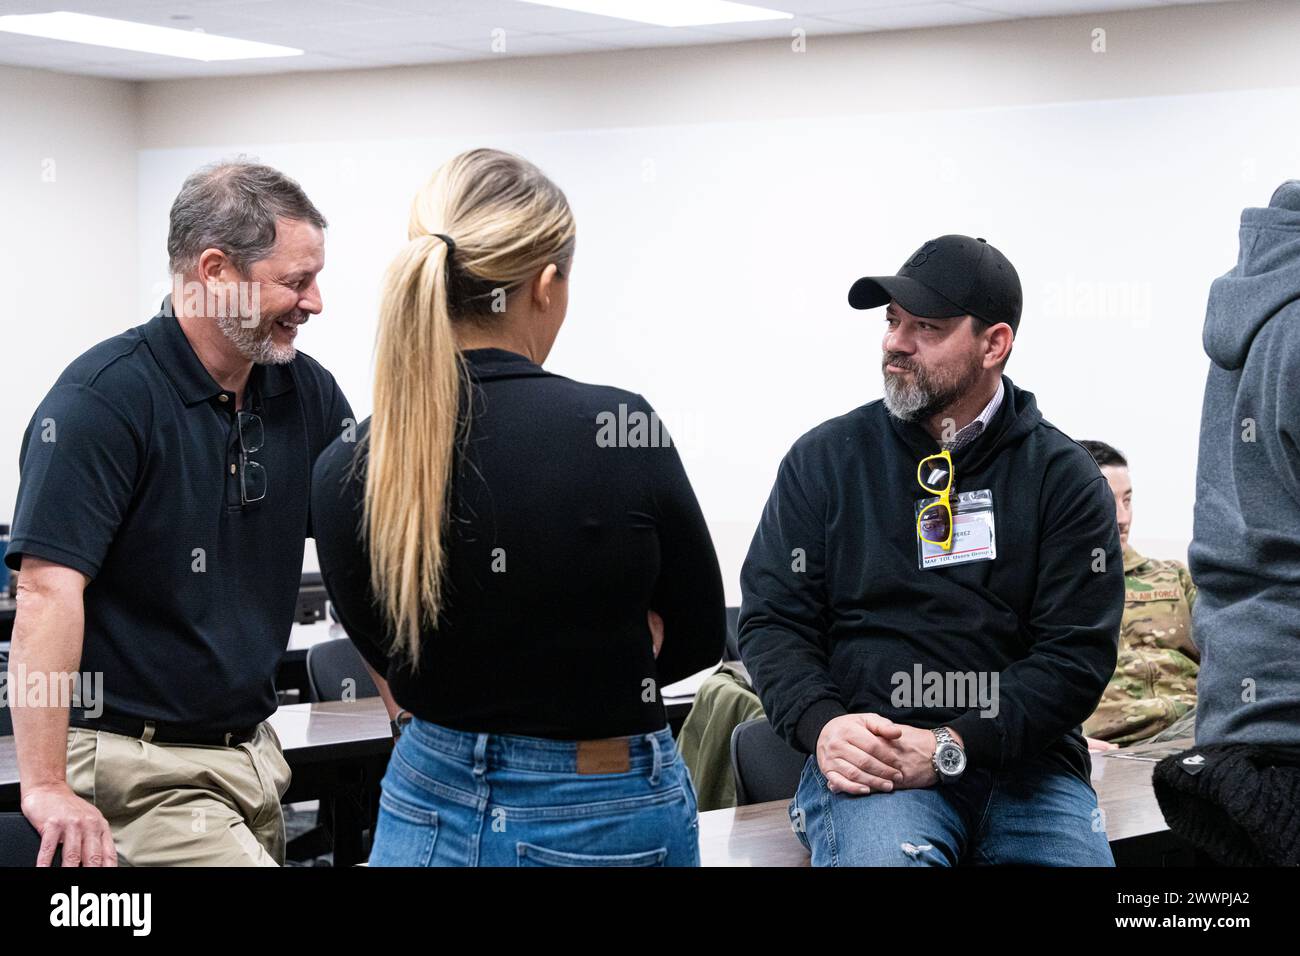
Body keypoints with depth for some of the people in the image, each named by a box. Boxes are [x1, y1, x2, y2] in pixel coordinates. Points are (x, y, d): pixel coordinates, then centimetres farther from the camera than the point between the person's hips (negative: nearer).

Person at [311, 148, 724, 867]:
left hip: (432, 807, 2)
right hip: (615, 820, -2)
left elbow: (399, 675, 5)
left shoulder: (341, 475, -9)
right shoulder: (624, 431, -16)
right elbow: (696, 638, -1)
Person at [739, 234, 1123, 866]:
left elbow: (1077, 653, -1)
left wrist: (952, 748, -14)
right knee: (883, 858, -33)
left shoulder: (1064, 477, 6)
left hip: (1023, 763, 2)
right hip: (871, 760, -2)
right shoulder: (823, 459, 9)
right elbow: (771, 618, 8)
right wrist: (823, 726, -13)